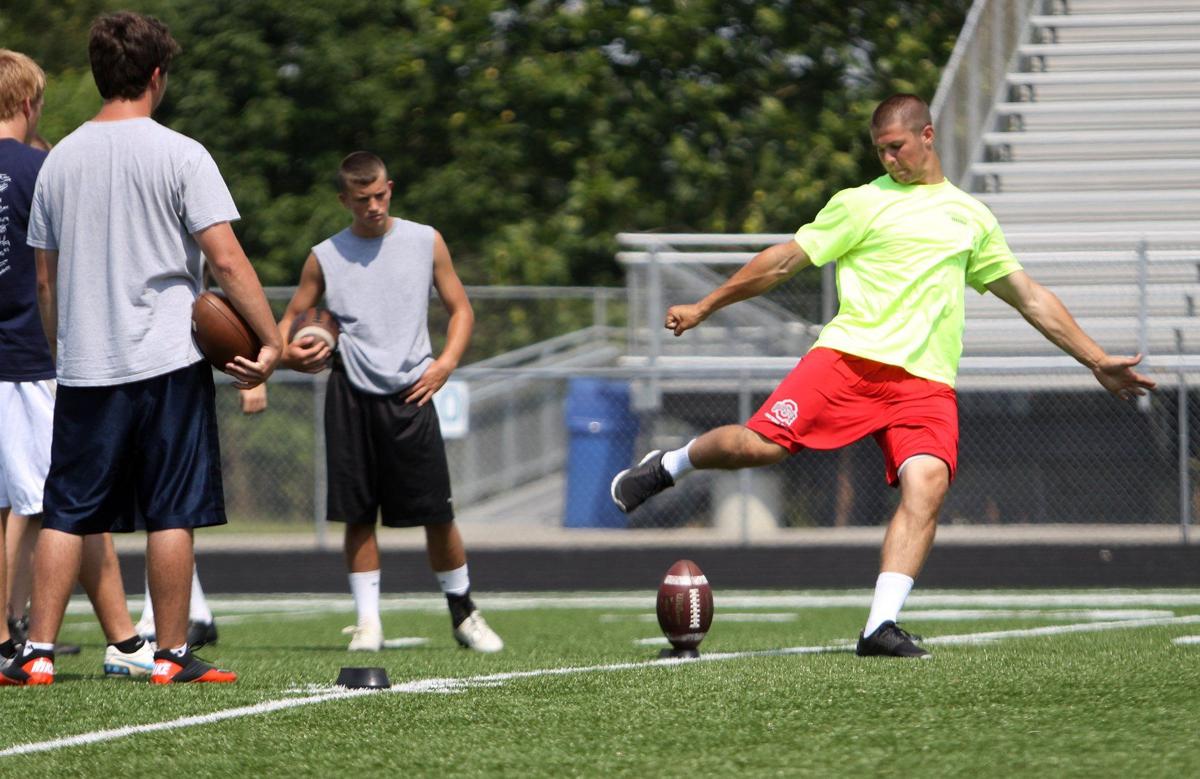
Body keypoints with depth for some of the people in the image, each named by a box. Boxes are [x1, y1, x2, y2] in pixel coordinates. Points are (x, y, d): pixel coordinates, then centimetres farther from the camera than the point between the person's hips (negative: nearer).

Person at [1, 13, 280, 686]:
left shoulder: (61, 159, 9)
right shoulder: (179, 155, -6)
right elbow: (227, 260, -12)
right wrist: (272, 341, -7)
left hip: (84, 368, 4)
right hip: (167, 361, -4)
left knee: (67, 515, 7)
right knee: (172, 516, 2)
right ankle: (171, 656, 4)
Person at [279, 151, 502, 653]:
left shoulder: (425, 242, 7)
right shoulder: (325, 257, 7)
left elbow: (461, 310, 12)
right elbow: (290, 319, 15)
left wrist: (445, 363, -4)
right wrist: (286, 352, -7)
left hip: (410, 392, -1)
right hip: (351, 396, 1)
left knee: (436, 512, -2)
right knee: (357, 514, -2)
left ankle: (463, 612, 14)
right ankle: (368, 621, 6)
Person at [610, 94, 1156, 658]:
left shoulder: (972, 217, 23)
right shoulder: (862, 204, 13)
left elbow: (1029, 297, 28)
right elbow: (787, 259, 13)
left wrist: (1096, 360, 24)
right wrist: (704, 308, 11)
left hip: (927, 382, 2)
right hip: (849, 356, -2)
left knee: (927, 485, -23)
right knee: (759, 444, -19)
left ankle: (881, 627, -26)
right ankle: (669, 466, 14)